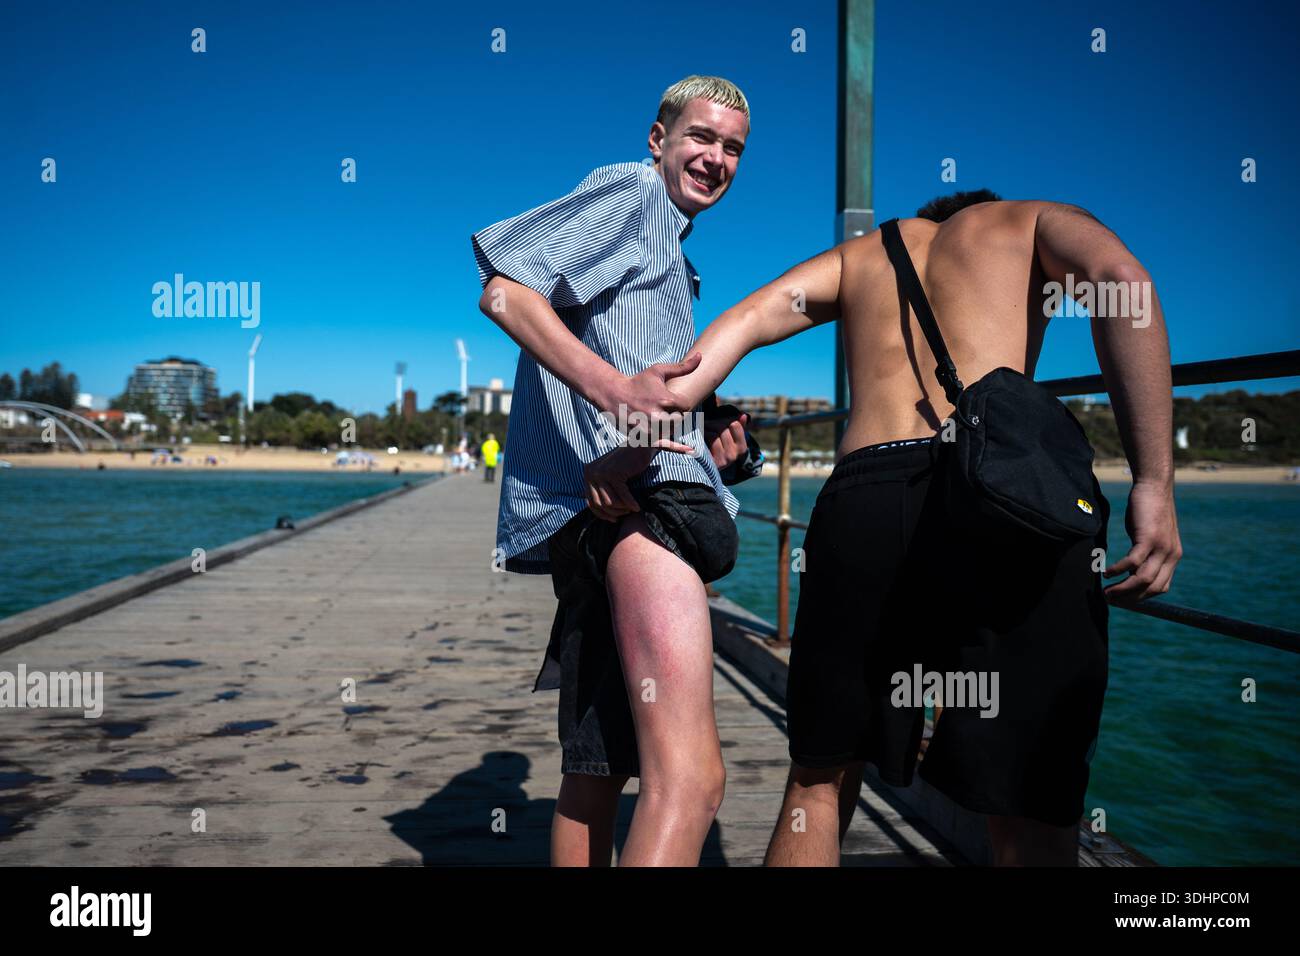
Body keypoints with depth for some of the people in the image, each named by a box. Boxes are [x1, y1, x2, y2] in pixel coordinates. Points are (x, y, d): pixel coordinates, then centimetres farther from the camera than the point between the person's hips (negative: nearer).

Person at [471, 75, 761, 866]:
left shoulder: (670, 255, 36)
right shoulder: (633, 190, 7)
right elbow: (506, 290, -9)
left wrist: (705, 439, 20)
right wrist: (614, 389, -22)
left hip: (593, 517, 11)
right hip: (632, 499, -11)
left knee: (597, 773, 15)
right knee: (689, 775, -24)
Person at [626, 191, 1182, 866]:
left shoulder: (859, 253, 32)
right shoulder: (1039, 223, 25)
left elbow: (748, 318, 14)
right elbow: (1119, 276, 2)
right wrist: (1154, 483, -5)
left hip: (862, 499, 3)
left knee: (819, 785, 17)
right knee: (1031, 822, 4)